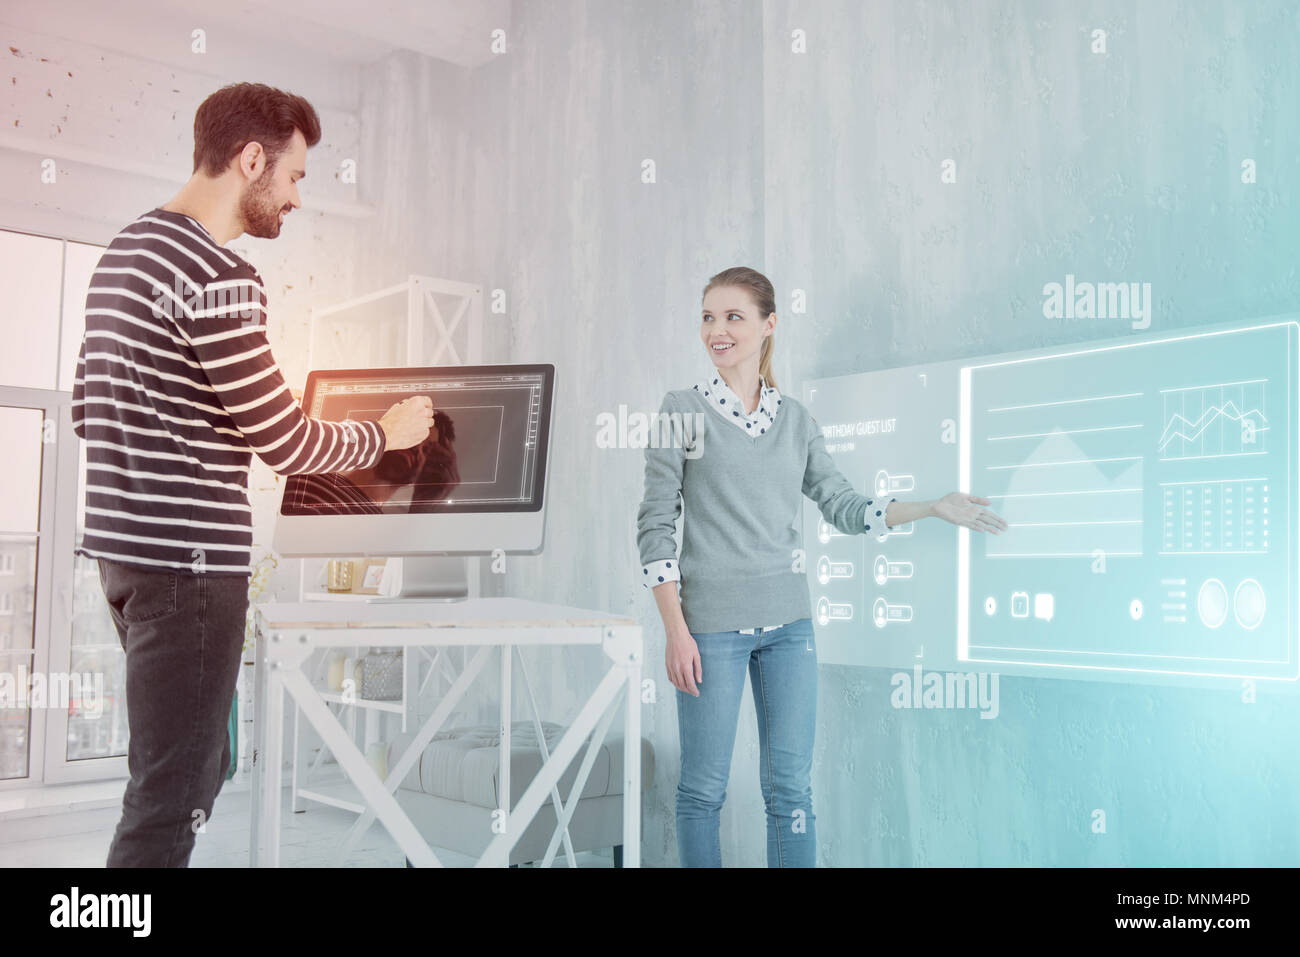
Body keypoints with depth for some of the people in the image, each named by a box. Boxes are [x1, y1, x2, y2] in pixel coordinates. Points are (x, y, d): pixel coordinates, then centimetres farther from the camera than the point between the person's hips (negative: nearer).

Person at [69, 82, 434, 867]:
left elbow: (88, 406, 19)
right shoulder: (218, 279, -17)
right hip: (189, 558, -10)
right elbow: (288, 442, -15)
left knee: (194, 768, 20)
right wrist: (386, 434, 1)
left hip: (123, 544, 10)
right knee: (174, 797, -3)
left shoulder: (123, 252, 14)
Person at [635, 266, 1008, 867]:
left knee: (791, 787, 6)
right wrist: (675, 631, -10)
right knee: (704, 787, 2)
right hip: (712, 623, -3)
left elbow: (843, 507, 14)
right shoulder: (683, 410, -1)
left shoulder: (795, 419, 11)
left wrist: (934, 507, 4)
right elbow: (655, 525, -4)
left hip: (789, 621, 4)